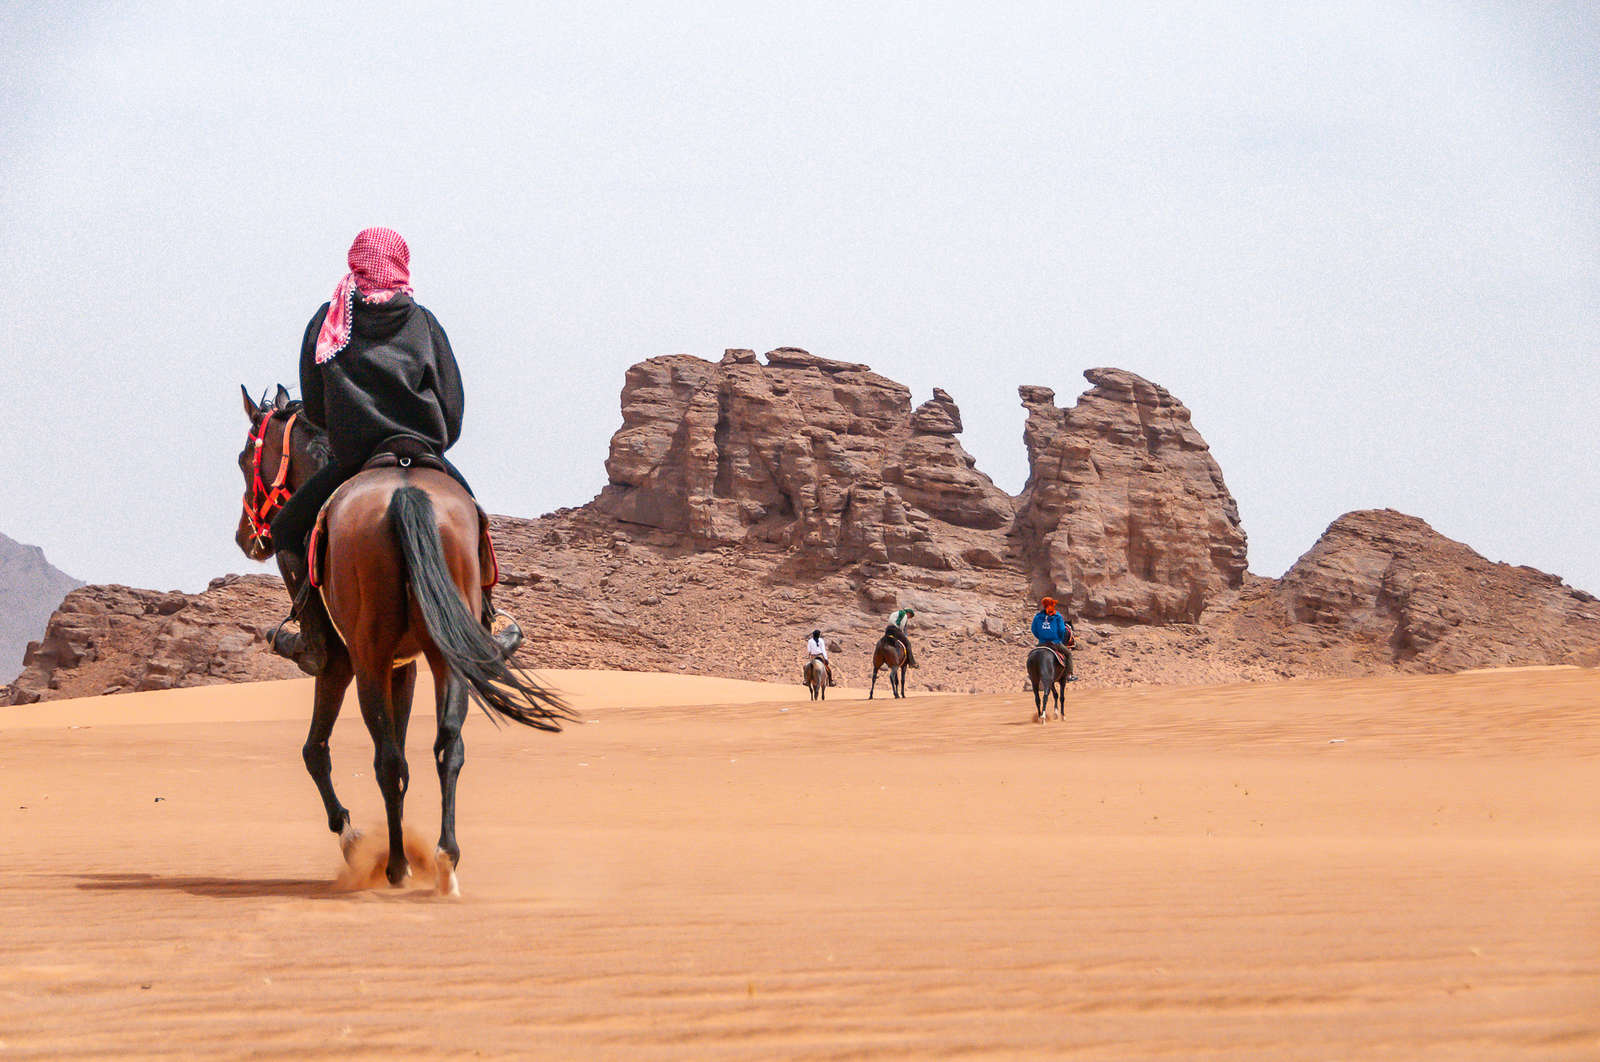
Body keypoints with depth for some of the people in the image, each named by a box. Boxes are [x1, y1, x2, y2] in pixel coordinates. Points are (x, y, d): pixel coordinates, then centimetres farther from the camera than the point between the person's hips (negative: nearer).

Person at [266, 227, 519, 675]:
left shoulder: (328, 320, 3)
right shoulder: (421, 320, 5)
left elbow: (313, 406, 5)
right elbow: (452, 399, 5)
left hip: (351, 457, -2)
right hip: (424, 450, 2)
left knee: (287, 529, 16)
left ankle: (314, 641, 8)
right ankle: (488, 624, 32)